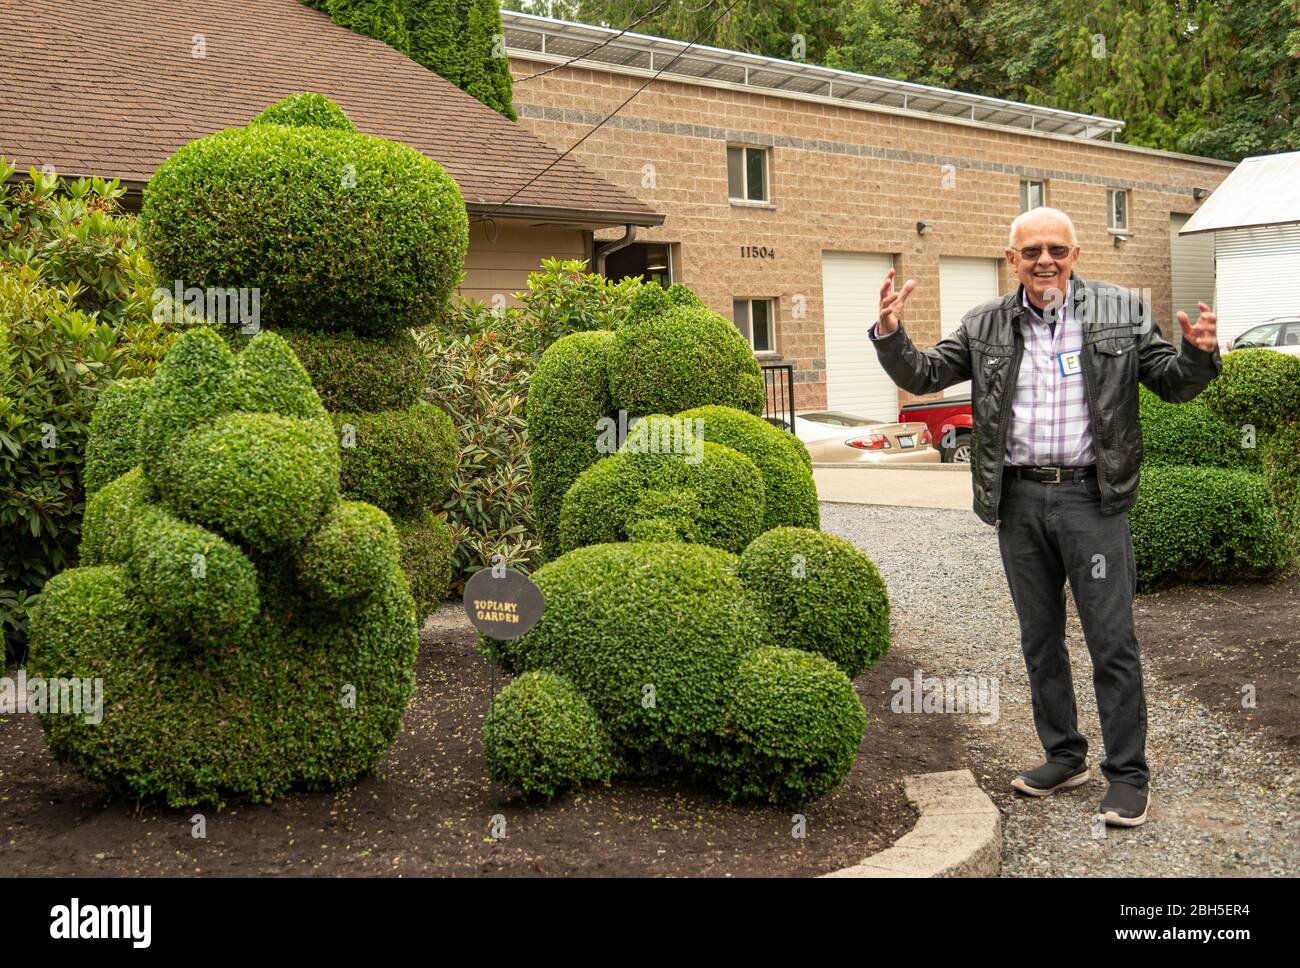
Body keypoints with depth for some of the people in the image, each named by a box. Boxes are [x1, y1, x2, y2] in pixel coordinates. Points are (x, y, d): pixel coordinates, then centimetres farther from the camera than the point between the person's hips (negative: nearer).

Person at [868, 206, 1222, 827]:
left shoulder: (1119, 312, 2)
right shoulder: (985, 326, 7)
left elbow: (1174, 384, 5)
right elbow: (922, 376, 7)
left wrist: (1199, 353, -17)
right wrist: (890, 333, -12)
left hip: (1091, 496, -3)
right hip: (1019, 500, 3)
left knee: (1112, 642, 0)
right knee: (1040, 640, 13)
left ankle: (1127, 773, 13)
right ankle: (1064, 757, 29)